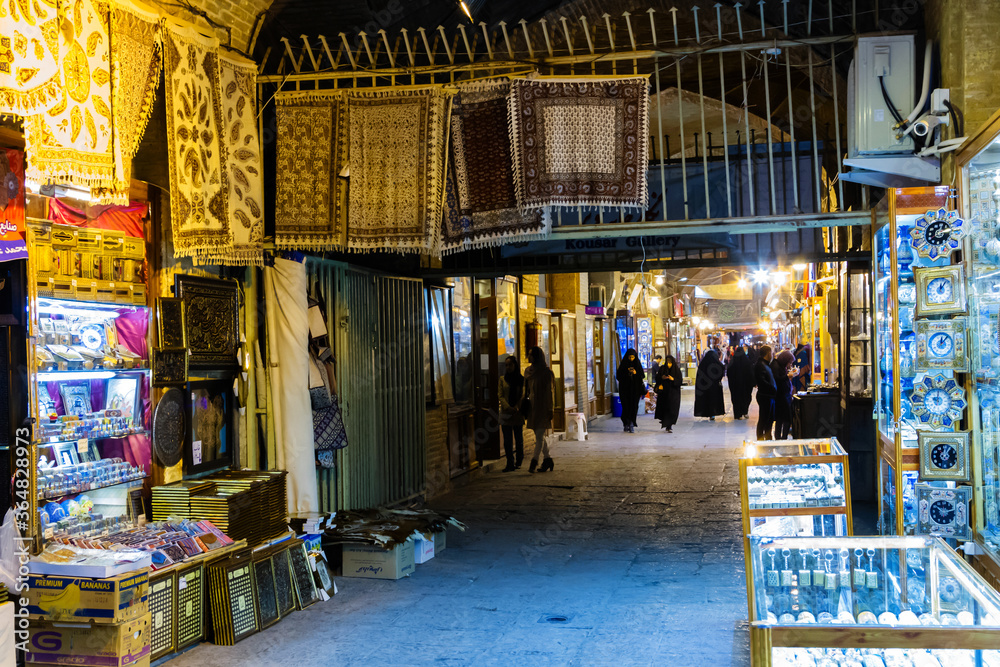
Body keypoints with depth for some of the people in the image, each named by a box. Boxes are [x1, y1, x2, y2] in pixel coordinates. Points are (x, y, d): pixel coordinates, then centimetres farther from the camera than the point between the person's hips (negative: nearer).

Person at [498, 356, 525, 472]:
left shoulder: (521, 379, 4)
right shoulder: (502, 379, 6)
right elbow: (501, 396, 1)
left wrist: (517, 408, -14)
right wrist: (508, 407, -13)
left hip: (518, 413, 0)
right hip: (505, 413, 0)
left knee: (519, 438, 6)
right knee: (507, 440, -3)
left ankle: (518, 462, 22)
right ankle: (510, 464, -1)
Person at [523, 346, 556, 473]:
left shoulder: (546, 372, -9)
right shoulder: (528, 371, 10)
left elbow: (550, 391, -10)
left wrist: (550, 409, -12)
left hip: (542, 407, -7)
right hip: (532, 406, 7)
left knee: (539, 435, -9)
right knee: (539, 435, 11)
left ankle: (534, 461, -11)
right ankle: (547, 460, 20)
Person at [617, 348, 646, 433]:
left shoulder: (637, 364, 5)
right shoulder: (623, 364, 1)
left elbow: (642, 376, 5)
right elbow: (618, 376, -2)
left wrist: (636, 373, -14)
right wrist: (627, 372, -17)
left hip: (635, 389, 1)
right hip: (625, 389, -1)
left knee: (634, 406, -5)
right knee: (626, 406, -2)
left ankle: (631, 425, -5)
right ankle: (626, 424, 10)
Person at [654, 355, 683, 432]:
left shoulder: (677, 370, -4)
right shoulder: (662, 369, 1)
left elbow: (680, 381, -4)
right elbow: (656, 379, 4)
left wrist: (673, 379, -21)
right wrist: (662, 378, -16)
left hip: (673, 392, -2)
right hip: (663, 391, 2)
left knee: (672, 409, -9)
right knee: (663, 408, 2)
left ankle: (669, 426, -6)